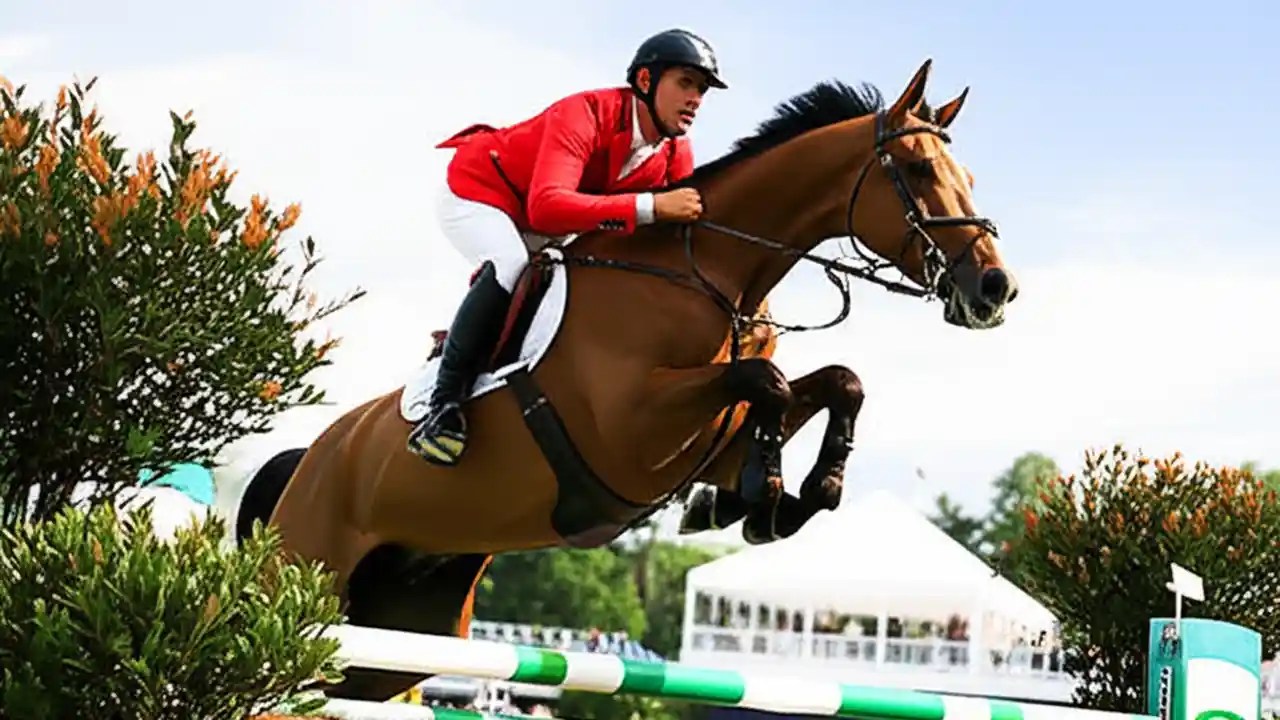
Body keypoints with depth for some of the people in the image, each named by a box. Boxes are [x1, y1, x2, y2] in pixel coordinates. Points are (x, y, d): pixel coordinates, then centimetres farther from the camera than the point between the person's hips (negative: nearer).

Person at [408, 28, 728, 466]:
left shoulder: (676, 154, -14)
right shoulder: (583, 115, -37)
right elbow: (546, 206, -52)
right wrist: (650, 207, -58)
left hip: (538, 230, 9)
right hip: (475, 193, -9)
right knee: (511, 269, -34)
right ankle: (444, 404, -24)